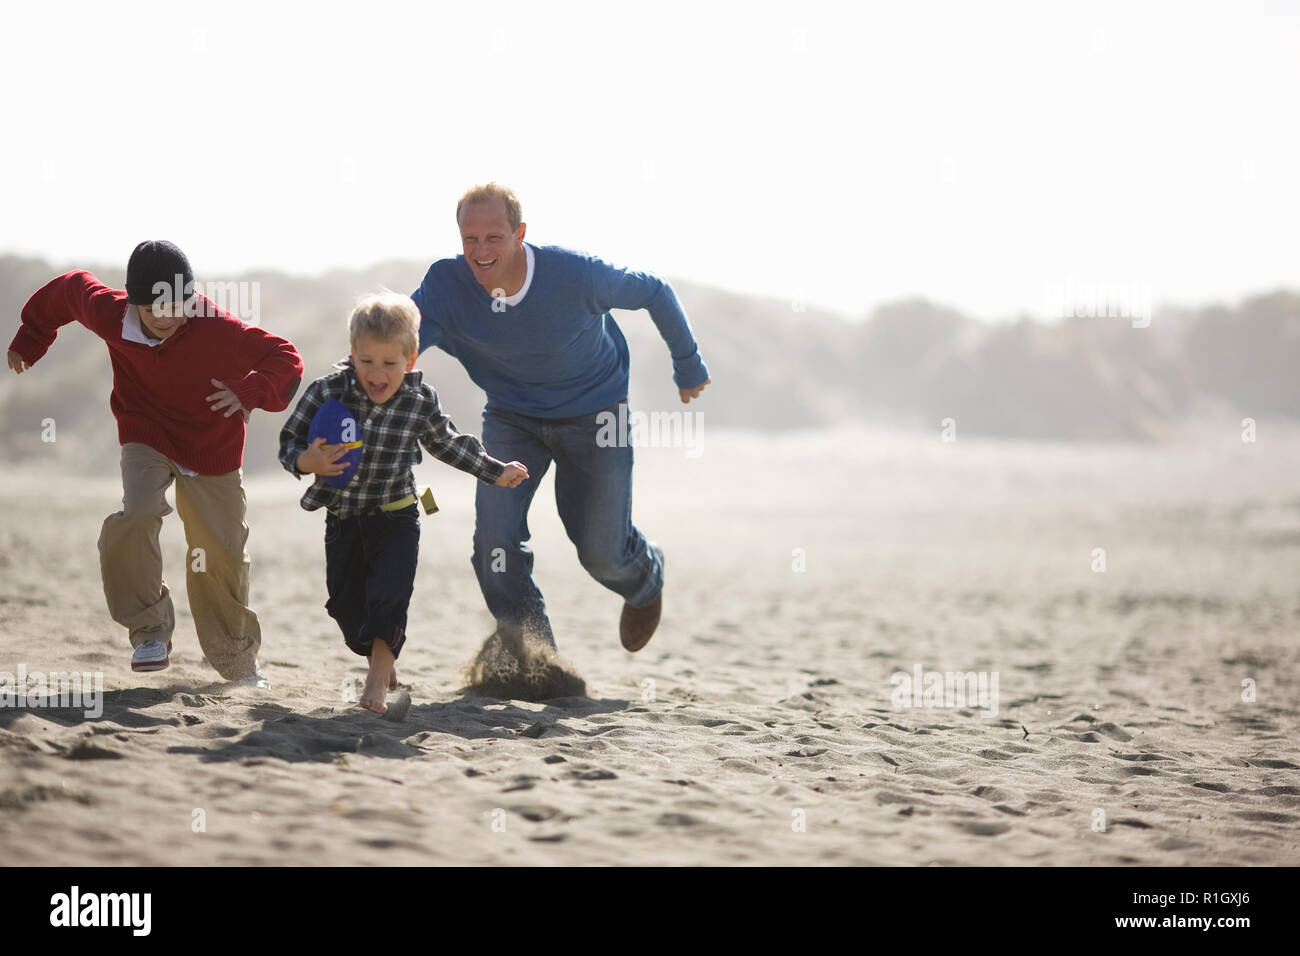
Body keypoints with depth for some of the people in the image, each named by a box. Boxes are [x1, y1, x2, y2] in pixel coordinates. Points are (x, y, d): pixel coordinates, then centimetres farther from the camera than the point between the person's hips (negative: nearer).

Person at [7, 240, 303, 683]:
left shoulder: (219, 330, -29)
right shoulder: (110, 315, -19)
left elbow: (286, 358, -25)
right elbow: (68, 290, 2)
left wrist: (250, 392, -45)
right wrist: (29, 339, 15)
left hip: (212, 451, -1)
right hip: (146, 441, 1)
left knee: (221, 556, 7)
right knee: (135, 518, -28)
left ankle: (237, 662, 28)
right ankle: (150, 631, -11)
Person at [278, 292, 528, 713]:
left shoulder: (420, 401, -10)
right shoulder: (327, 392, -14)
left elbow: (446, 442, 9)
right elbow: (290, 441, -7)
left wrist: (497, 472, 13)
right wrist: (305, 462, -30)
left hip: (396, 518, -2)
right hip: (342, 517, 2)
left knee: (388, 595, -14)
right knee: (345, 600, 8)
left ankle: (378, 679, -4)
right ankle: (381, 659, 32)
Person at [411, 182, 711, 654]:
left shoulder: (576, 275, -29)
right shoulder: (446, 284, -24)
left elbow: (655, 292, -12)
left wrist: (689, 367, 1)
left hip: (593, 415, -2)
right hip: (511, 417, 2)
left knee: (601, 553, 0)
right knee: (494, 542, -16)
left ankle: (646, 578, 39)